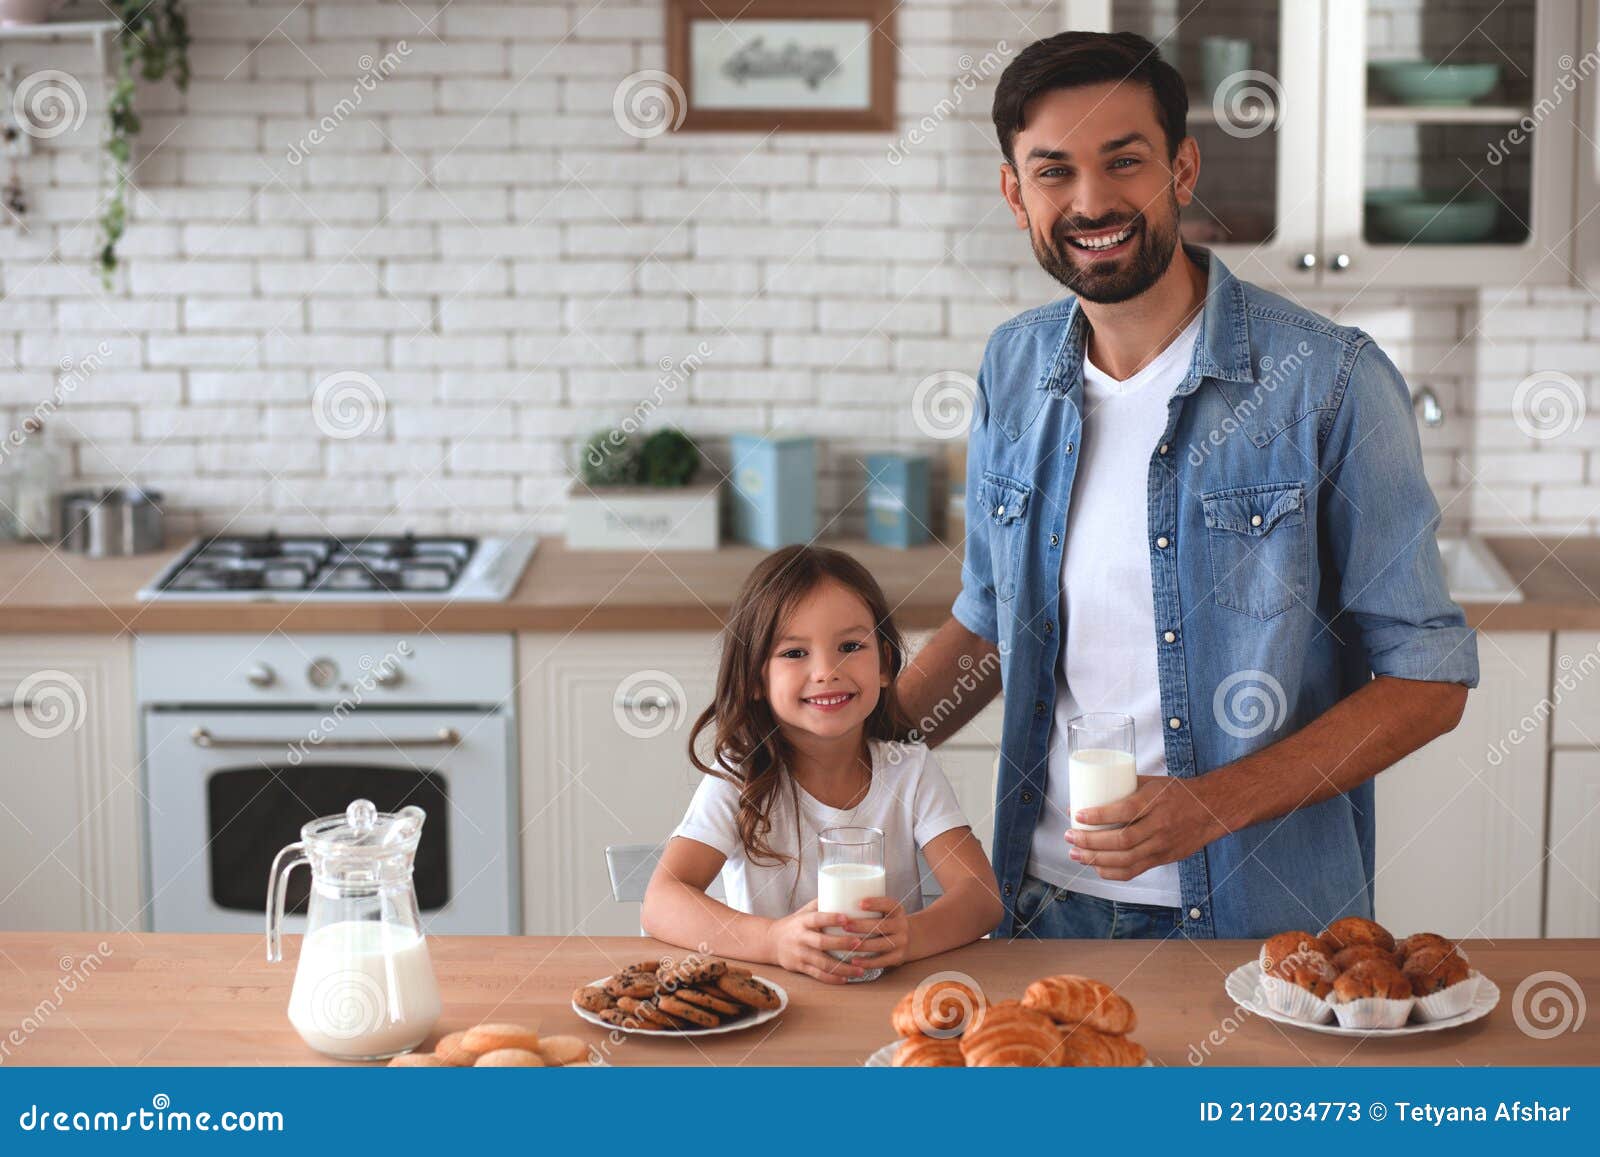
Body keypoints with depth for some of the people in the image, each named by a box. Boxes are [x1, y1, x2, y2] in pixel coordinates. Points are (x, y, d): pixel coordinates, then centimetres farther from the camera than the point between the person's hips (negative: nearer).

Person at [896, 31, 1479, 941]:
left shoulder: (1330, 381, -13)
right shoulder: (1014, 371, 3)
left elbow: (1429, 679, -11)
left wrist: (1213, 804, -22)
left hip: (1267, 914, -4)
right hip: (1049, 900, 4)